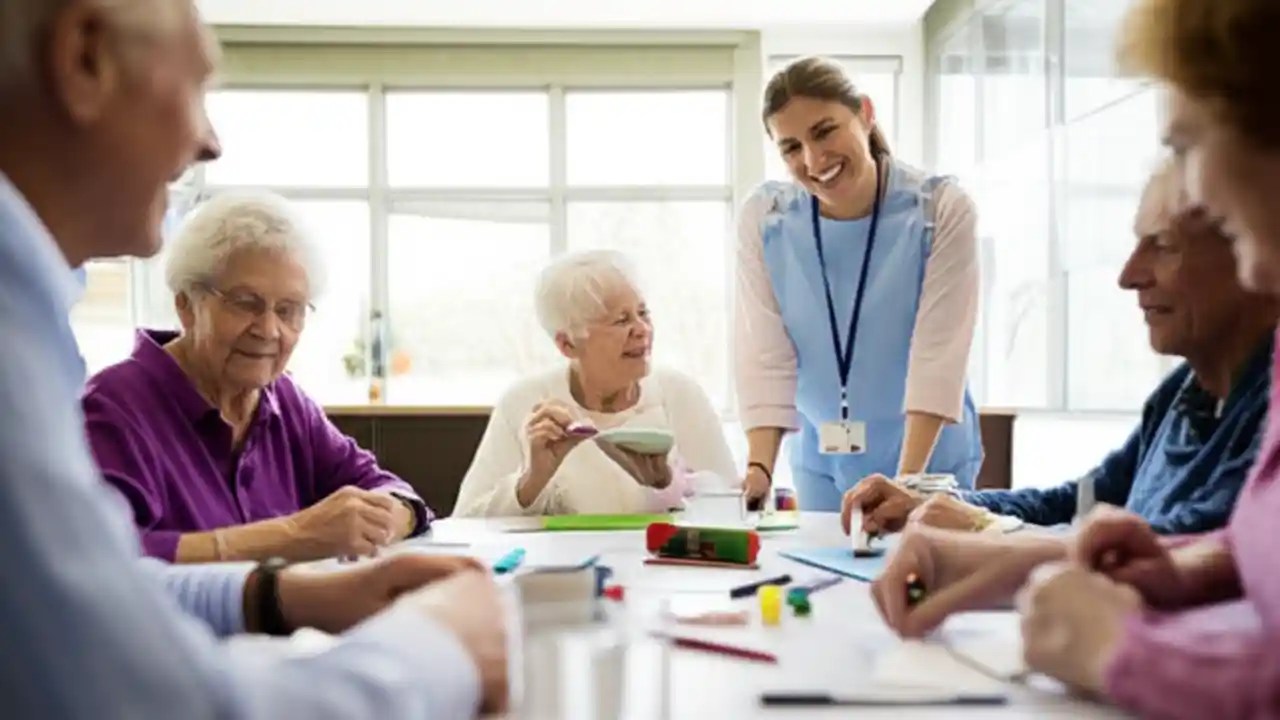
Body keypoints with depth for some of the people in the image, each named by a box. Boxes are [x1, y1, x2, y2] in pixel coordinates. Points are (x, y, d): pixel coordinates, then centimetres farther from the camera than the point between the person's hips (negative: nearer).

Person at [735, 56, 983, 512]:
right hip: (820, 463, 2)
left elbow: (939, 355, -20)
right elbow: (765, 358, -12)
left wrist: (907, 480, -28)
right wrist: (759, 468, -25)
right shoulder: (763, 219, -10)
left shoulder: (942, 210, -15)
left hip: (929, 460, -2)